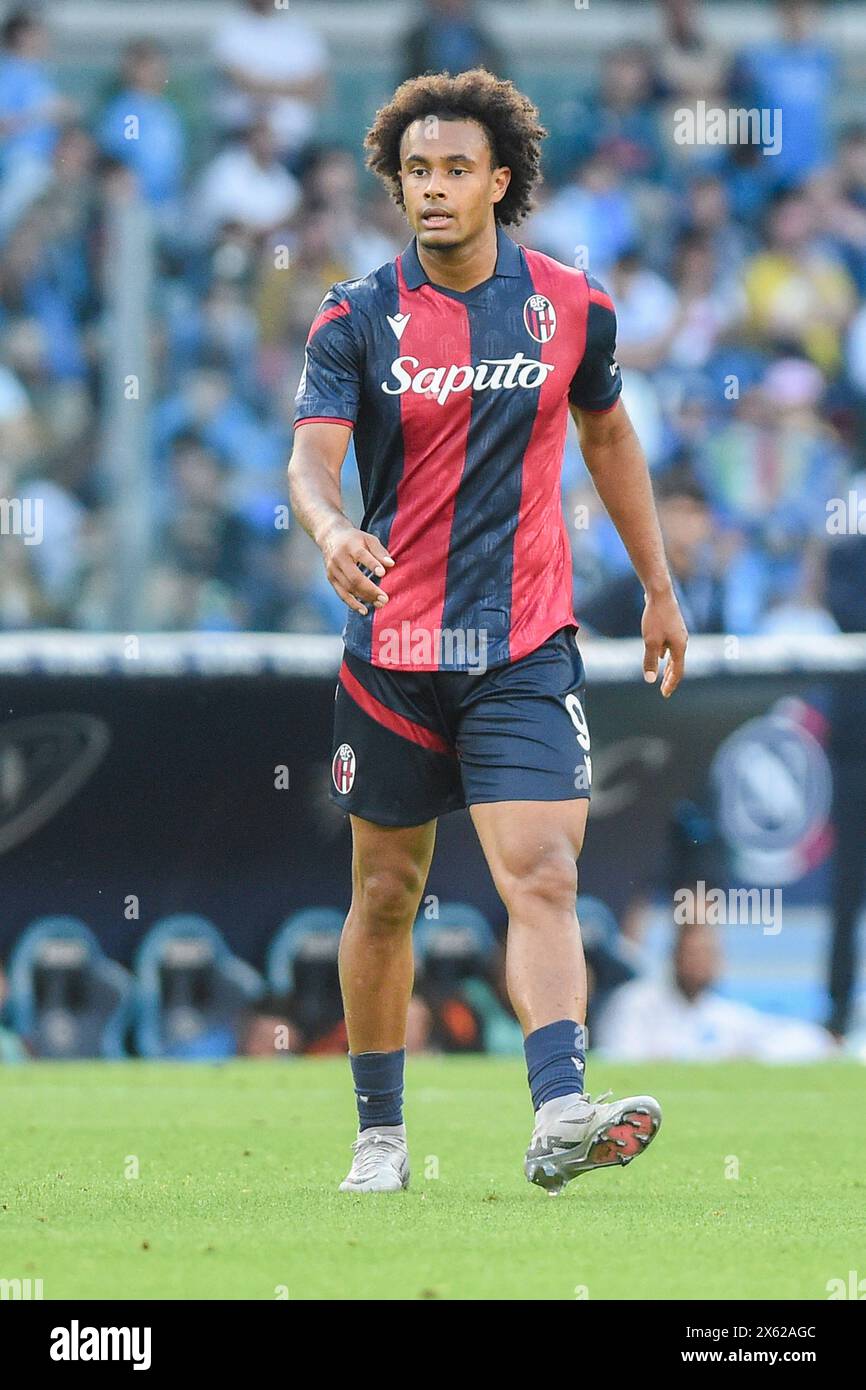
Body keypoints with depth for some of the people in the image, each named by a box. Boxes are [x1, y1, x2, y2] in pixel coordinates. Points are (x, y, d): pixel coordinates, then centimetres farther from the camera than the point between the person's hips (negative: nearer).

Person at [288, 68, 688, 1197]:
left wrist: (659, 585, 21)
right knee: (387, 892, 10)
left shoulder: (571, 307, 2)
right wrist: (331, 530, -39)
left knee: (542, 878, -16)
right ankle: (380, 1131, 24)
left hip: (527, 649, 0)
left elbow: (608, 433, 19)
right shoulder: (357, 319, -3)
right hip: (393, 649, 0)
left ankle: (560, 1115, -28)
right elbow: (311, 455, -16)